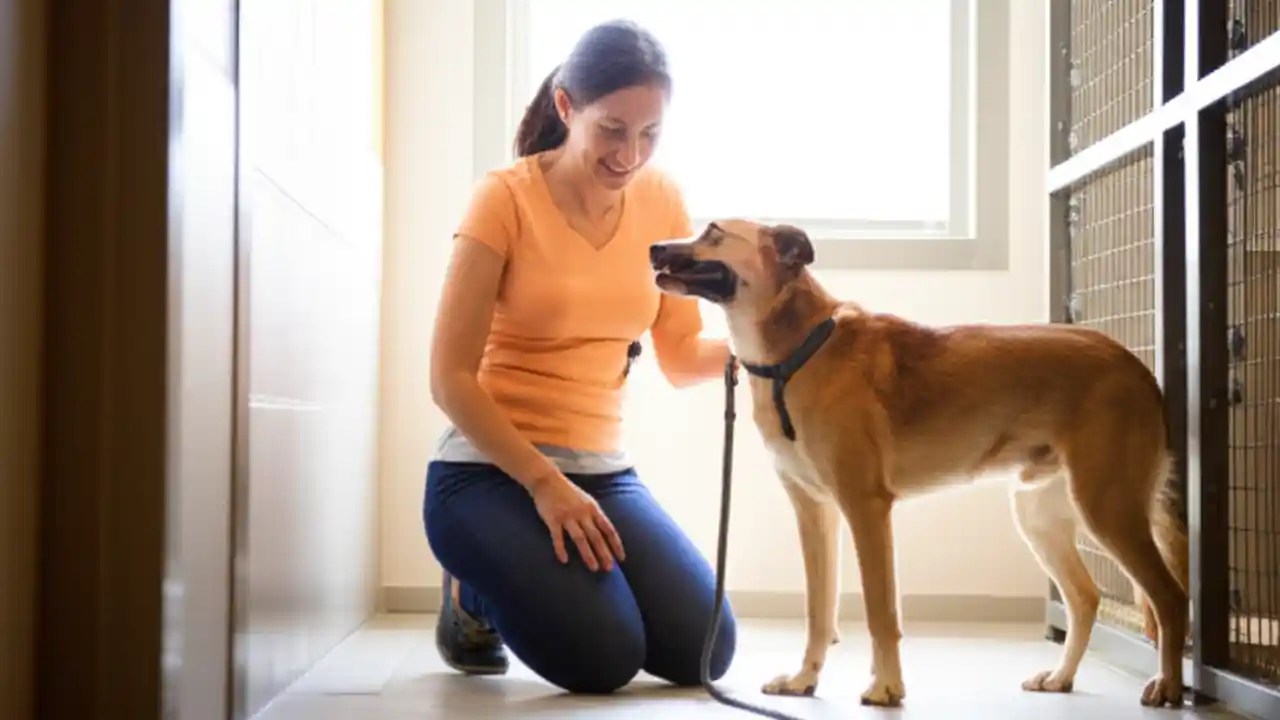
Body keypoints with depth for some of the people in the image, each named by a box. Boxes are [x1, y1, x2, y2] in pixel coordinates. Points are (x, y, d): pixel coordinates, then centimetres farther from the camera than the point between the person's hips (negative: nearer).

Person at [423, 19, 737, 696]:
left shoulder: (662, 201, 2)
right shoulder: (506, 197, -12)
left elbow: (682, 357, 2)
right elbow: (450, 379, -14)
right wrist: (544, 483, -19)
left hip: (601, 469, 5)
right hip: (490, 471, -5)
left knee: (705, 652, -8)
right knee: (605, 657, -21)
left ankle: (546, 575, 19)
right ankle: (472, 595, 11)